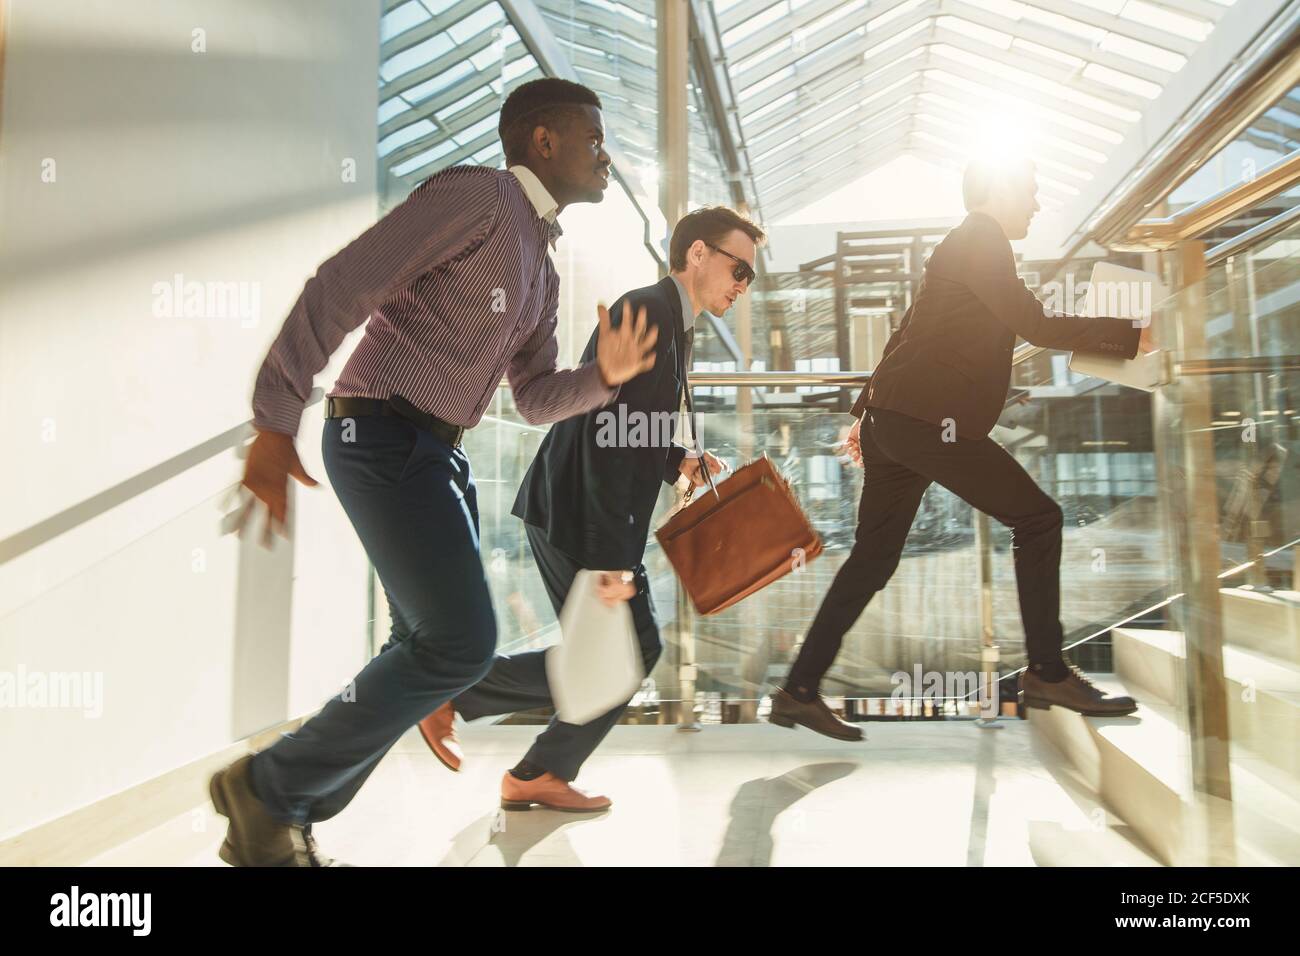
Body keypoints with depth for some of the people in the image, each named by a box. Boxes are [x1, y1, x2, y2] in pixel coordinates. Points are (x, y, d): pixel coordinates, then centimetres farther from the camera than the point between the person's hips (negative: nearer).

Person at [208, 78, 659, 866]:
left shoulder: (542, 265, 19)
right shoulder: (475, 195, -9)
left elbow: (535, 396, 18)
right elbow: (341, 286, -17)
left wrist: (604, 375, -3)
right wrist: (276, 423, -22)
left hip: (441, 451, 10)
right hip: (383, 436, -10)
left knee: (434, 650, 10)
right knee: (461, 642, -14)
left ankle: (277, 823, 25)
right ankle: (269, 785, 5)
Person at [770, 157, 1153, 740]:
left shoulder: (964, 246, 27)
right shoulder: (981, 242, -4)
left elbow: (908, 335, 27)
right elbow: (1036, 325, -14)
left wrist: (866, 413, 27)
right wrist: (1133, 336, -7)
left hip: (895, 418, 10)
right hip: (926, 419, -10)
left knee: (873, 557, 9)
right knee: (1037, 518, -1)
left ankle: (800, 692, 11)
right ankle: (1047, 673, 6)